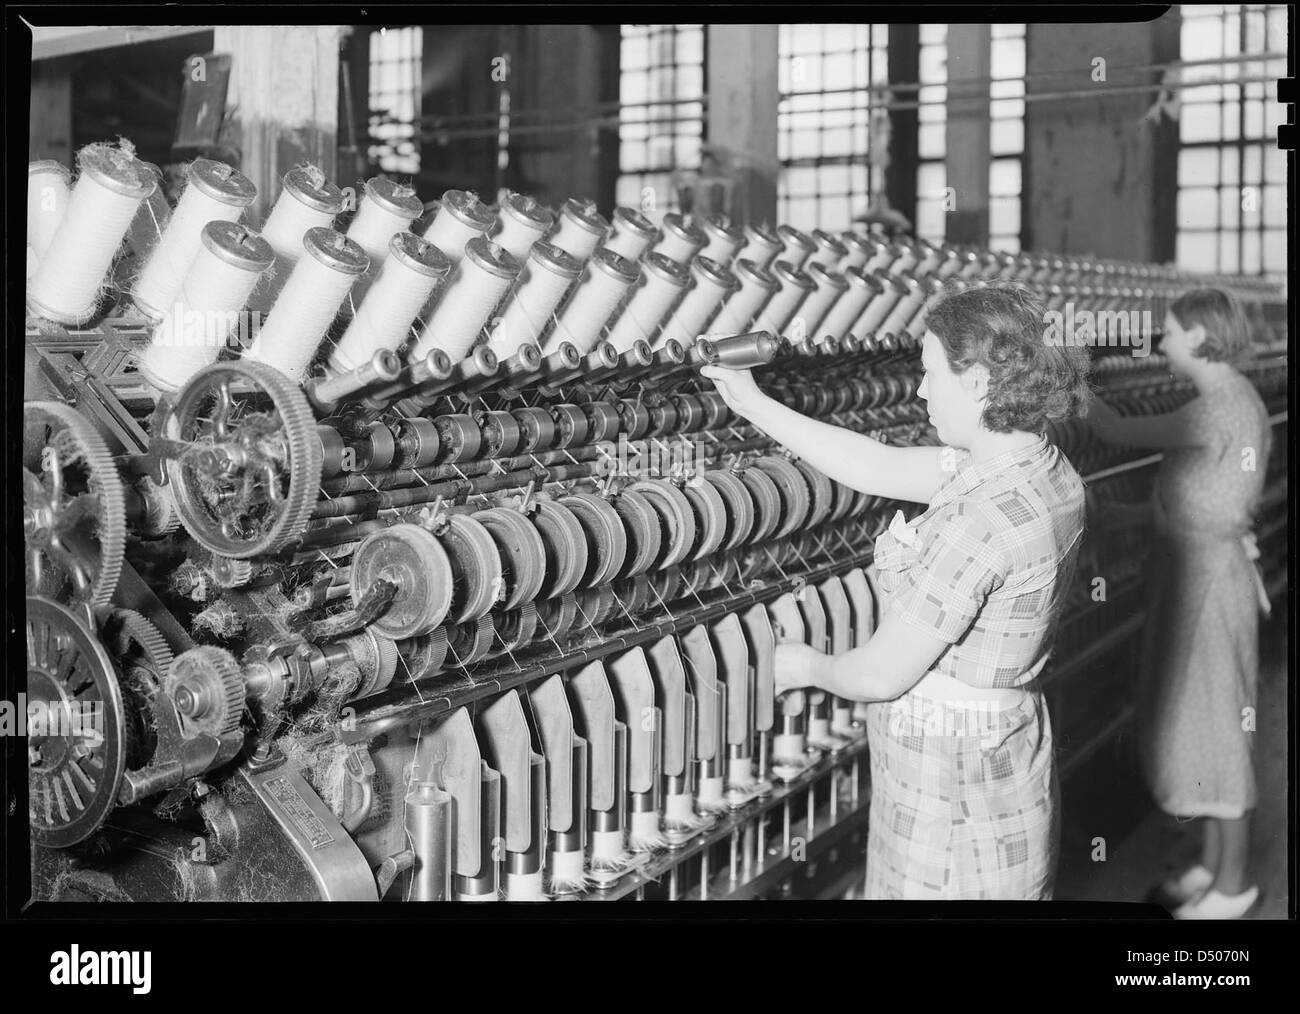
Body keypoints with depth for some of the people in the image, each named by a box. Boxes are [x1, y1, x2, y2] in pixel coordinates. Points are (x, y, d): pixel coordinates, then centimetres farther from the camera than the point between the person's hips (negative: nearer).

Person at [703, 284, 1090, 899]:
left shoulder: (982, 519, -29)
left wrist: (806, 667, 0)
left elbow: (882, 675, -21)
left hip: (953, 788, -9)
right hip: (1004, 755, 9)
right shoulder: (1036, 465, -1)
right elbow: (880, 468, 10)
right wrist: (756, 407, 13)